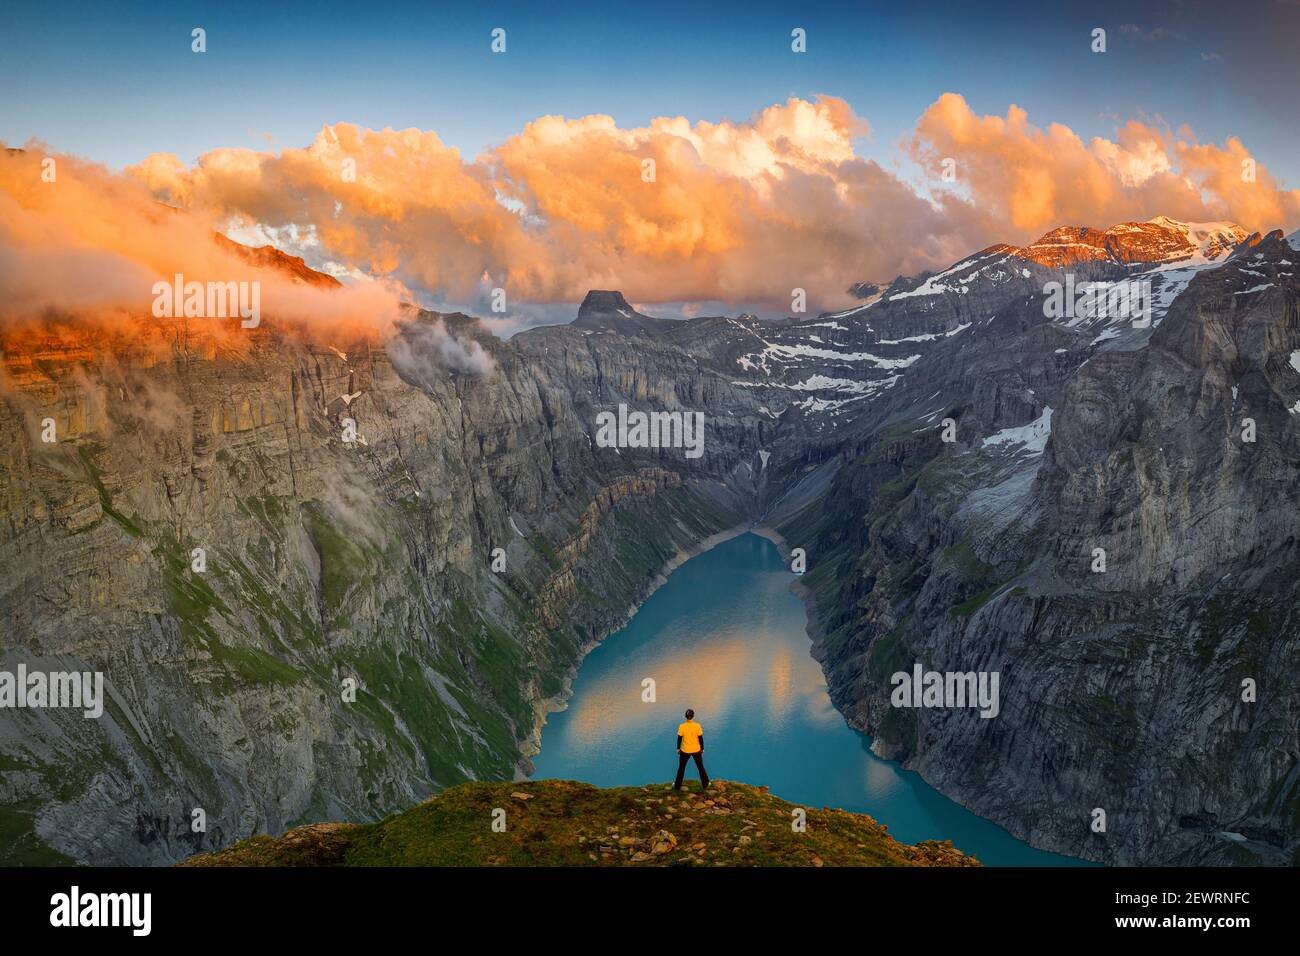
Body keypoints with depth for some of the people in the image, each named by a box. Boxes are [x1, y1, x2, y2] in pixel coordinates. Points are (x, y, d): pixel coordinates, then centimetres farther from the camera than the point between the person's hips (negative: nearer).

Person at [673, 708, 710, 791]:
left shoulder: (681, 726, -17)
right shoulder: (697, 726, -16)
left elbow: (679, 739, -7)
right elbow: (701, 738, -7)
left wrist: (678, 748, 9)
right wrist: (702, 749, 7)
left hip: (685, 751, 0)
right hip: (696, 750, 0)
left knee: (681, 768, 18)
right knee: (700, 767, 19)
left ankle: (677, 786, 28)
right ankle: (705, 785, 29)